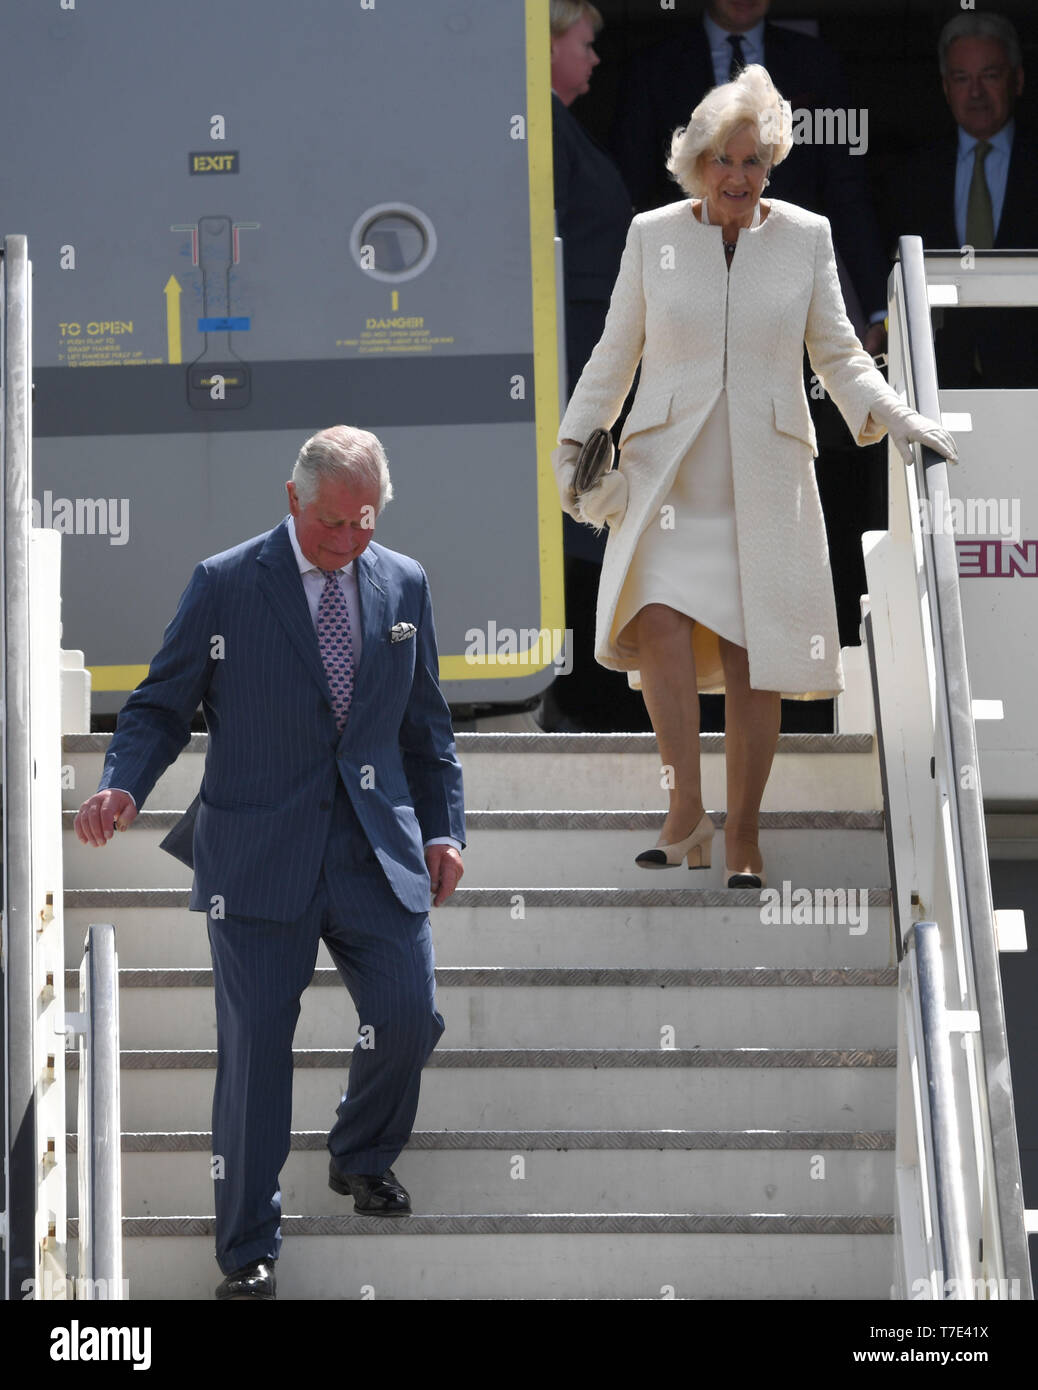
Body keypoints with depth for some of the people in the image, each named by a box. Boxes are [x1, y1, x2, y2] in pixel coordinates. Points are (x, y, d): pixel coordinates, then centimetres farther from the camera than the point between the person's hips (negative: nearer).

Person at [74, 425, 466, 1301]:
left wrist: (443, 828, 10)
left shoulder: (404, 584, 9)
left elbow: (425, 720, 17)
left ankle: (362, 1156, 31)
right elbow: (162, 705, 0)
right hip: (259, 858, -3)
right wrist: (123, 785, -18)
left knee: (408, 1018, -3)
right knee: (256, 1048, -2)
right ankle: (248, 1251, 11)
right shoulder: (225, 585, -3)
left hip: (376, 850, 3)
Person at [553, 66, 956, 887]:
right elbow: (617, 352, 13)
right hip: (668, 471, 0)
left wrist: (891, 416, -5)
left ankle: (743, 835, 10)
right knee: (659, 621, -22)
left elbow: (837, 353, 10)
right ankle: (688, 818, -16)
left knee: (753, 656, -2)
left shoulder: (806, 236, 6)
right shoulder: (652, 235, 5)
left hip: (765, 478, 1)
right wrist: (575, 438, 6)